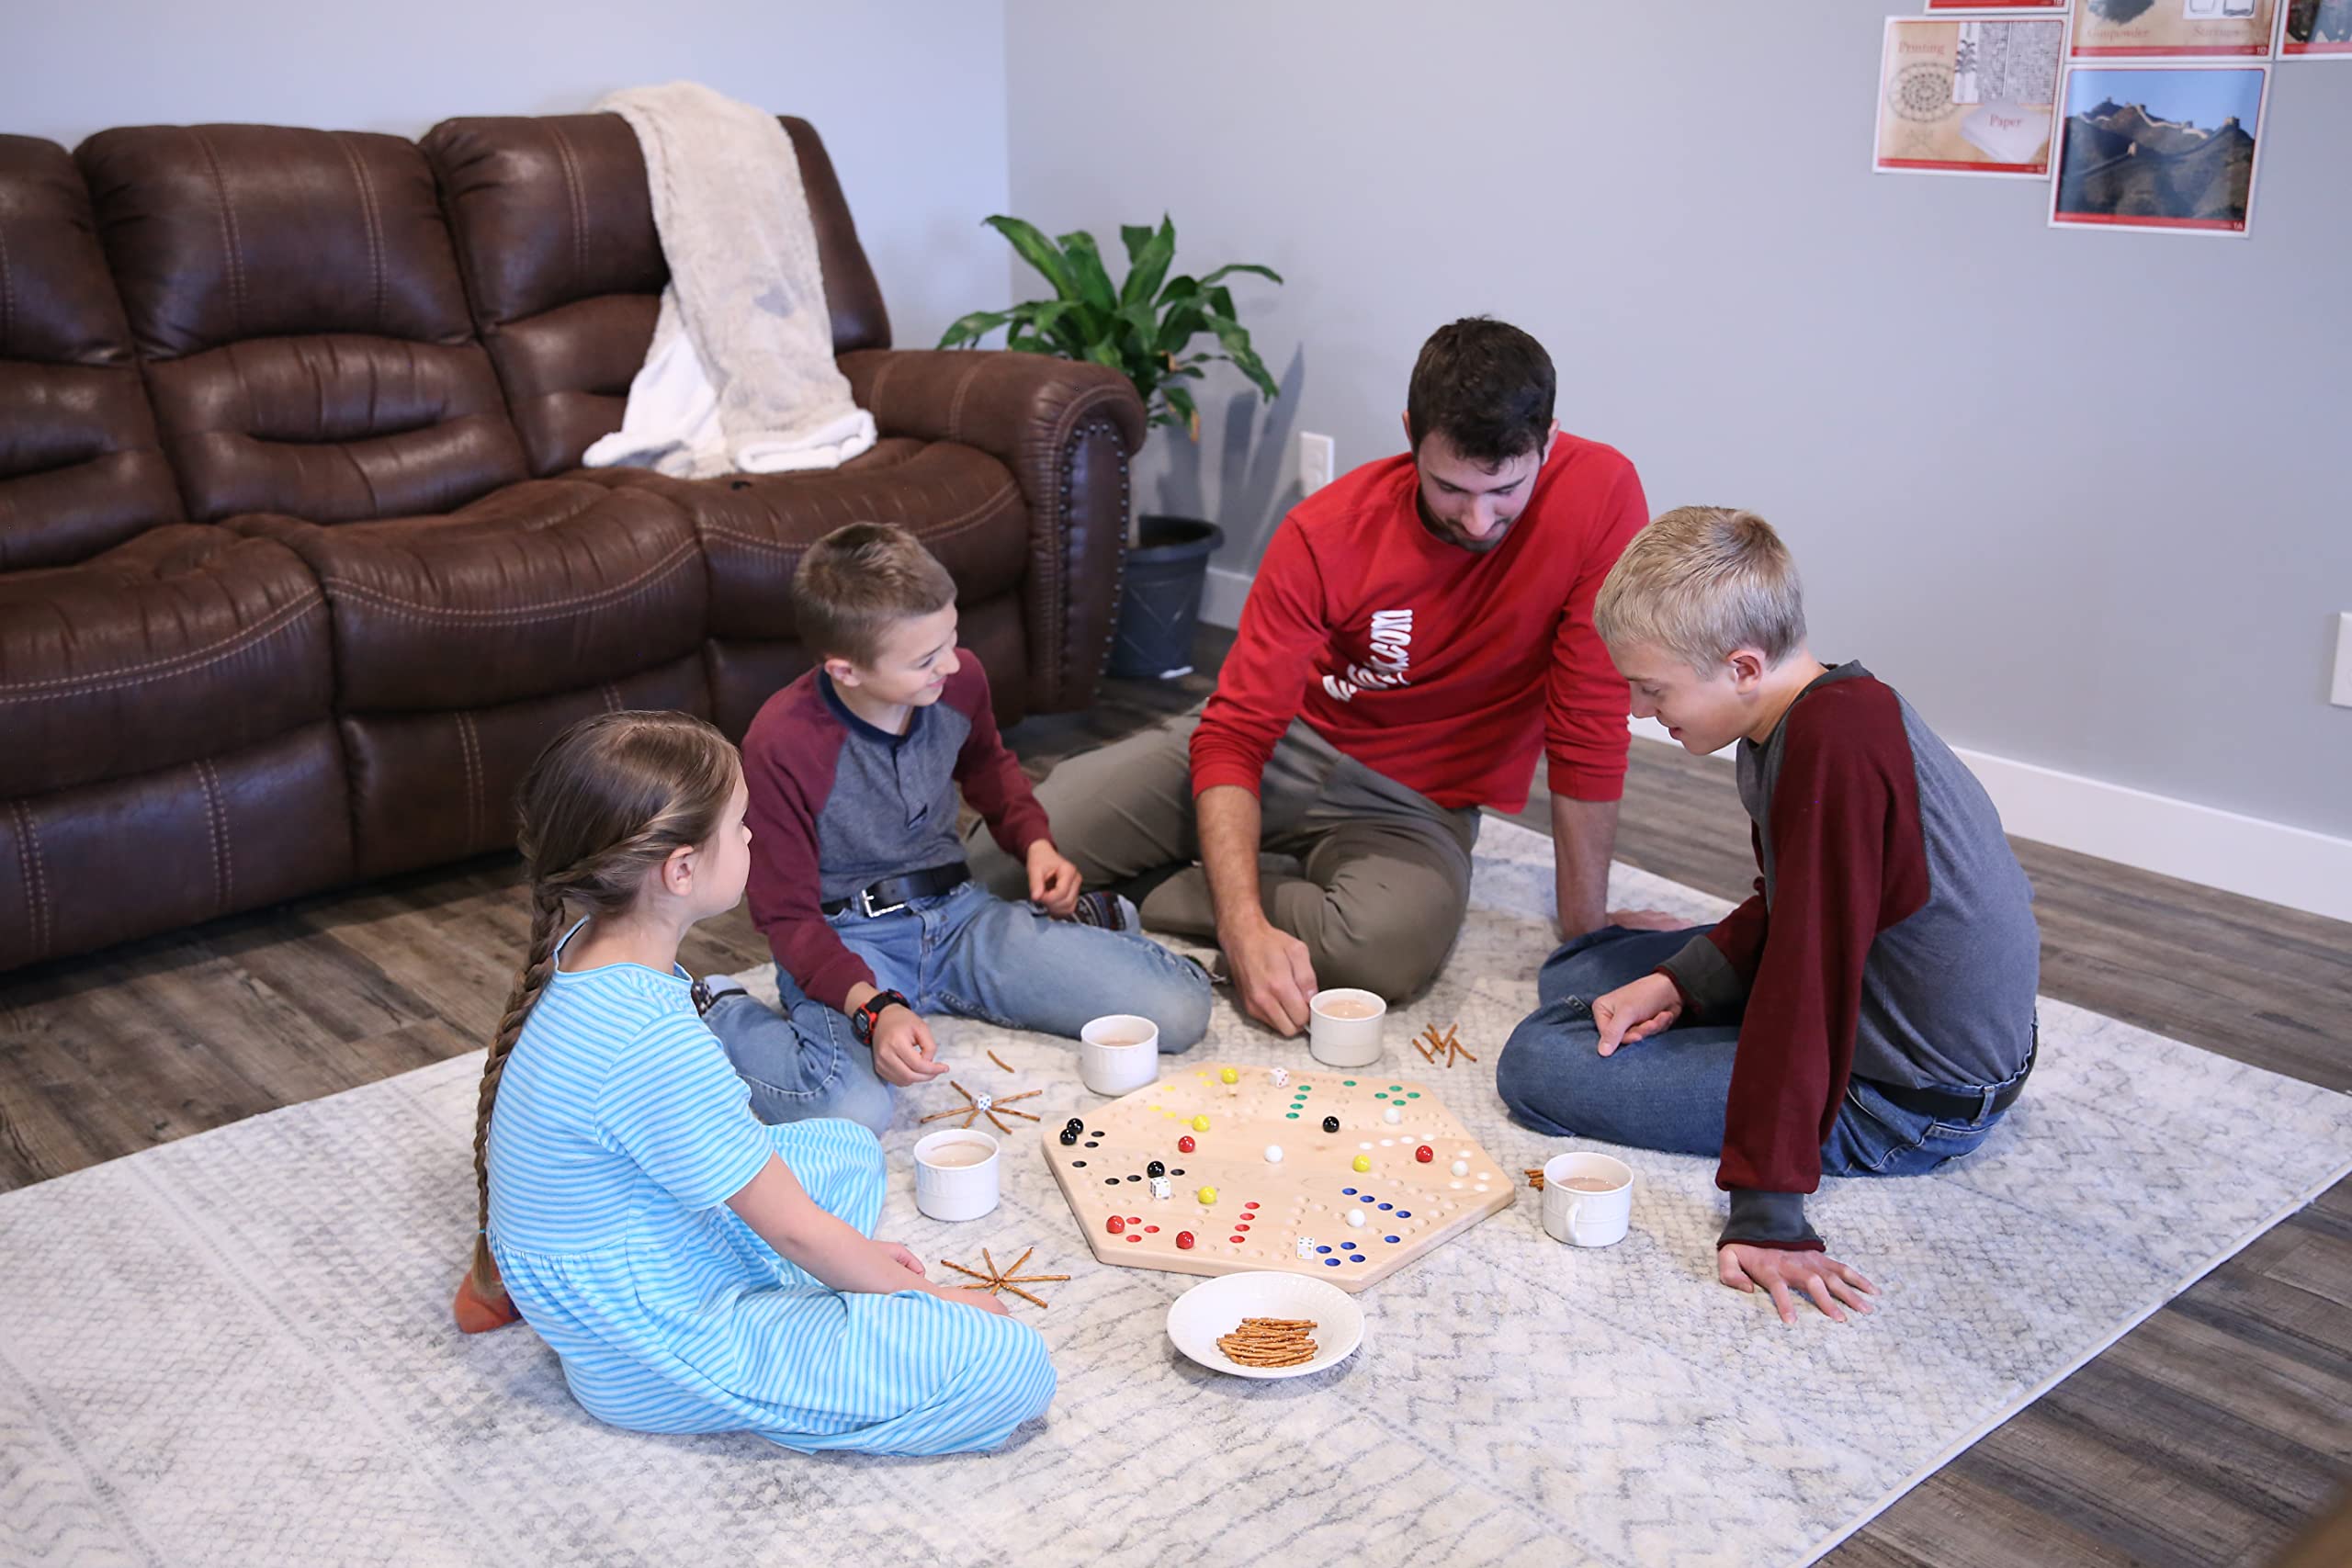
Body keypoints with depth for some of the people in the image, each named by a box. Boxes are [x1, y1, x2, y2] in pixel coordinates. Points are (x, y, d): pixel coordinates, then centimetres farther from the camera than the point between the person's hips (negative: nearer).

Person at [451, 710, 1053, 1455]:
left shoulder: (584, 951, -3)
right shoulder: (651, 1041, -31)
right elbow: (792, 1228, -19)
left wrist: (853, 1254, 12)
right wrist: (933, 1298, -3)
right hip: (657, 1361, -8)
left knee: (848, 1148, 31)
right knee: (1011, 1366, -18)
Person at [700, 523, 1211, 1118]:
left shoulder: (959, 680, -4)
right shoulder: (780, 746, -22)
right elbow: (789, 916, -16)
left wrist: (1035, 841, 4)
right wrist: (873, 1009, -32)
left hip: (958, 914, 5)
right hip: (849, 939, -4)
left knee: (1180, 1008, -11)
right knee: (851, 1110, -38)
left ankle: (1069, 918, 19)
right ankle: (721, 1015, -5)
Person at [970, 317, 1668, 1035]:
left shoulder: (1598, 496, -21)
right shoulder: (1327, 532, -18)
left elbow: (1589, 732, -17)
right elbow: (1233, 734, -18)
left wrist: (1585, 937, -16)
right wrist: (1243, 926, -33)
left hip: (1412, 801, 0)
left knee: (1395, 946, -38)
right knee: (998, 854, -15)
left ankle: (1137, 892, -11)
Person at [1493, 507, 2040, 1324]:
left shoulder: (1833, 741, -31)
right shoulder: (1835, 711, 1)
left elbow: (1809, 977, -32)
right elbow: (1786, 907, 14)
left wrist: (1766, 1218, -30)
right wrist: (1681, 979, -3)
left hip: (1908, 1103, -10)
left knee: (1542, 1060, -14)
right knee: (1578, 973, 16)